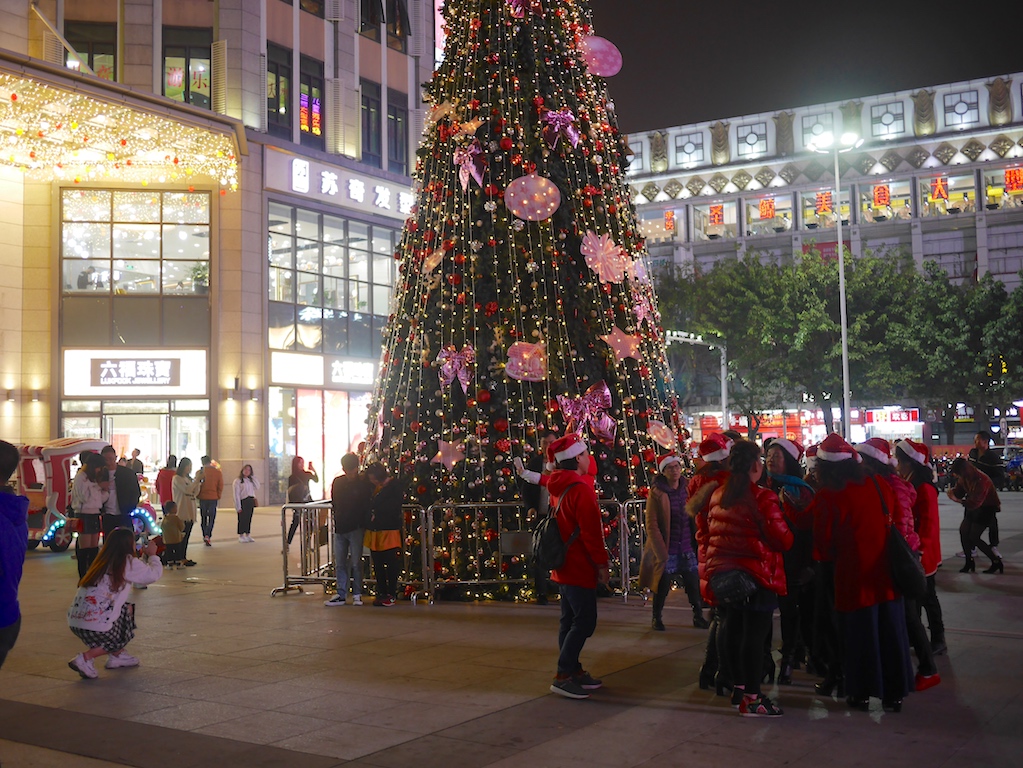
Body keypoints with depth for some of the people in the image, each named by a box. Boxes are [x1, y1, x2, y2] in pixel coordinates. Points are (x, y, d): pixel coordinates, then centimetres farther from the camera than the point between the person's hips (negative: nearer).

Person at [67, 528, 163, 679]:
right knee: (122, 638, 19)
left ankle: (117, 656, 28)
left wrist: (145, 556, 35)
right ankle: (85, 658, -1)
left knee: (127, 608, 24)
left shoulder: (104, 561, 16)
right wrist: (152, 555, 20)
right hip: (95, 625, -7)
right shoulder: (127, 562, -5)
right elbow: (154, 574, 3)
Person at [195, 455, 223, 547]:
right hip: (213, 498, -1)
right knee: (211, 518, 4)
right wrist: (218, 497, 12)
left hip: (202, 498, 1)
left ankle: (204, 536, 16)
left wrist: (197, 496, 14)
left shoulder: (199, 472, -3)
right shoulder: (218, 472, -2)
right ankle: (208, 536, -13)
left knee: (203, 518, 14)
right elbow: (220, 486, 1)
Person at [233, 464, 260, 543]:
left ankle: (248, 535, 14)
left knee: (249, 519, 7)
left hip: (251, 501, 5)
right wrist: (238, 506, -14)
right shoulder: (238, 481, -4)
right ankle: (241, 536, 4)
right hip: (243, 501, -5)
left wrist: (253, 477, 3)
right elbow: (236, 494, -8)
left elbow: (257, 487, 4)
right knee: (242, 519, -3)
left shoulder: (250, 480, 16)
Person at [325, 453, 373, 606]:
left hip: (356, 527, -4)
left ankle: (357, 594, 9)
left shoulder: (364, 483, -3)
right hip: (340, 528, 4)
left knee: (356, 562, -1)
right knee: (340, 563, 6)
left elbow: (367, 505, 0)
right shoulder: (337, 482, 8)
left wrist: (363, 523, -7)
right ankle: (341, 595, 13)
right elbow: (334, 503, 16)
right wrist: (338, 519, 5)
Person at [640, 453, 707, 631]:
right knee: (662, 585, 4)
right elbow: (651, 525, -8)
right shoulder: (657, 493, -7)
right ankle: (657, 618, 22)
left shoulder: (686, 490, 7)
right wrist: (661, 551, -12)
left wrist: (696, 544, 6)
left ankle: (698, 617, 21)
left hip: (687, 549, 4)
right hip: (666, 549, -4)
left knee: (694, 585, 4)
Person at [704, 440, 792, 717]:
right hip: (756, 575, -7)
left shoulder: (718, 496, 6)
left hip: (724, 572, 7)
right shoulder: (763, 498, -16)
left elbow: (709, 533, 14)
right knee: (755, 635, -2)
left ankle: (738, 686, 29)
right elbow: (783, 539, -14)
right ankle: (752, 699, 1)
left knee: (734, 630, 17)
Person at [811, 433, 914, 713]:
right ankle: (894, 693, 22)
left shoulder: (826, 497, -15)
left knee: (859, 636, 9)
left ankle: (861, 693, 18)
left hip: (853, 577, -4)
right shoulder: (878, 486, -1)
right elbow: (895, 520, 11)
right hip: (887, 573, 4)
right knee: (891, 633, 13)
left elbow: (823, 544, -9)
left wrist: (827, 558, 11)